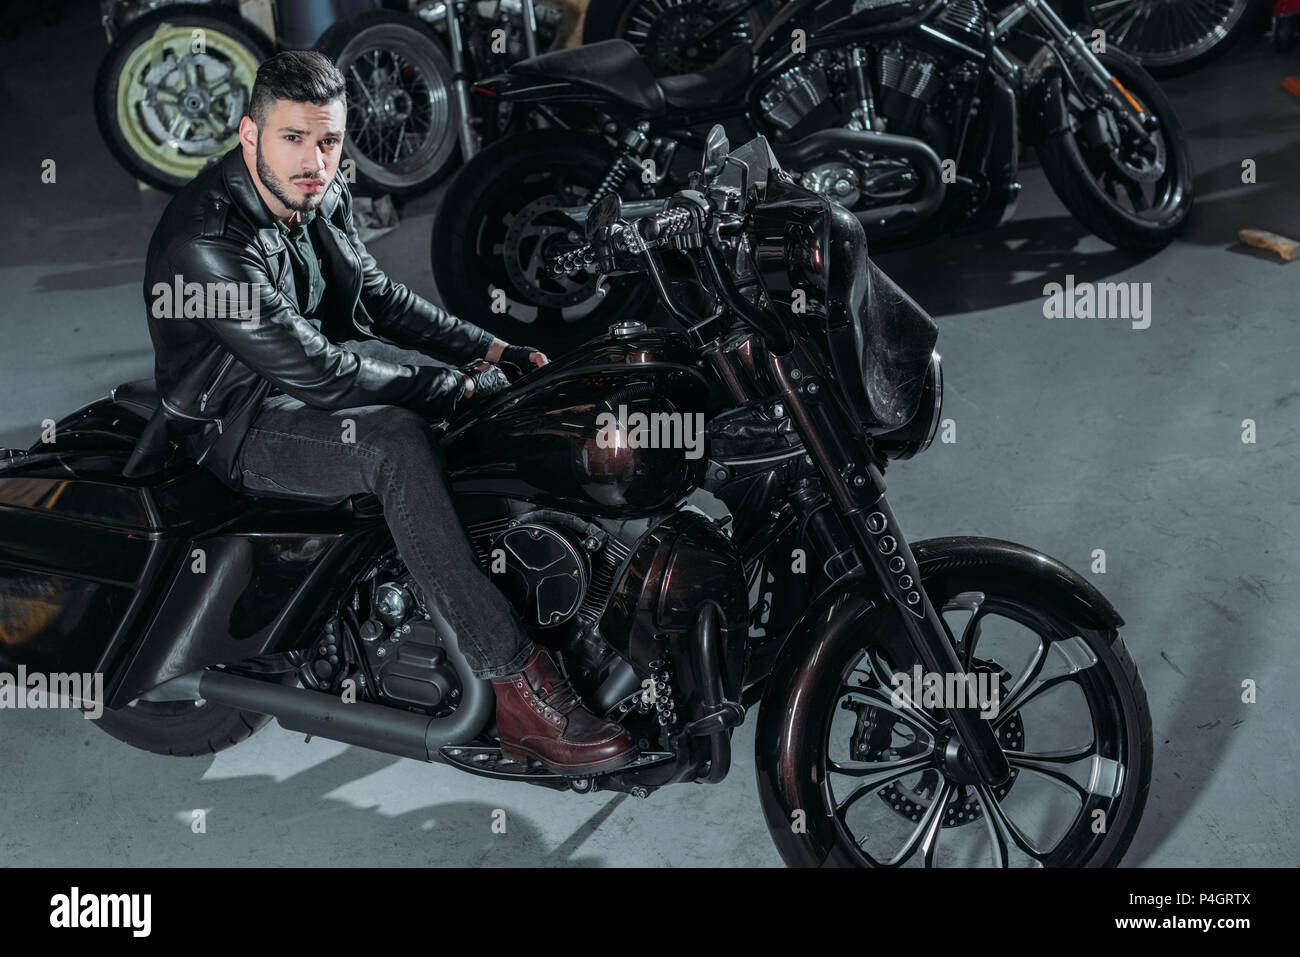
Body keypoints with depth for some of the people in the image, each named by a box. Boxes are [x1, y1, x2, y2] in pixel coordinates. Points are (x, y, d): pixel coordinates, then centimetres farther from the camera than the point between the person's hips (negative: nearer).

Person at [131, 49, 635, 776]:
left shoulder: (322, 195, -2)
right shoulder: (205, 243, -29)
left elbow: (375, 294, 12)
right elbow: (315, 375, -31)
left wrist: (488, 348, 1)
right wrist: (456, 387, -24)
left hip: (329, 359, 9)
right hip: (241, 422, -9)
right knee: (397, 441, -36)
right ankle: (517, 688, -37)